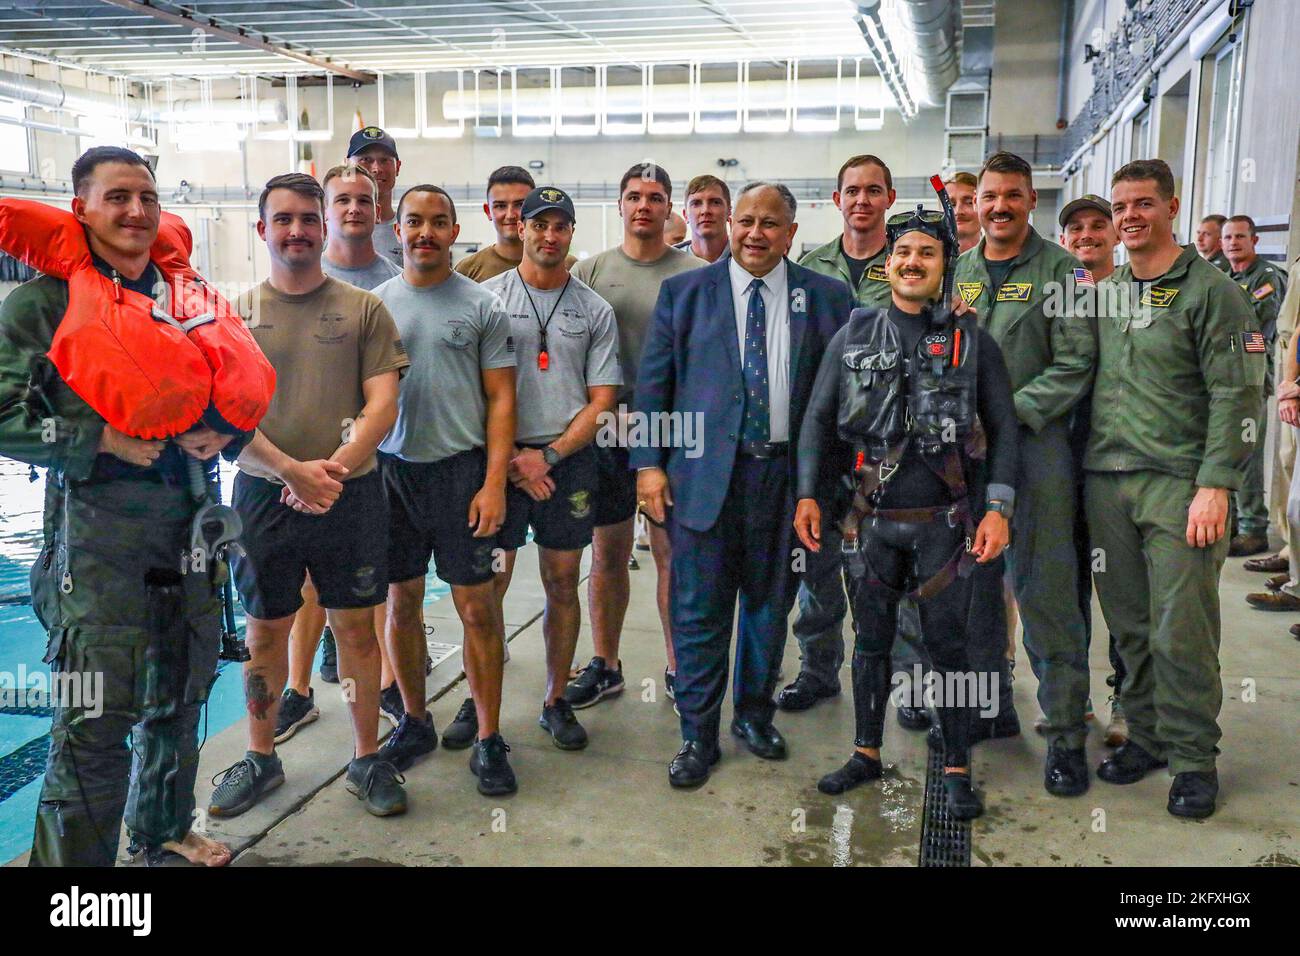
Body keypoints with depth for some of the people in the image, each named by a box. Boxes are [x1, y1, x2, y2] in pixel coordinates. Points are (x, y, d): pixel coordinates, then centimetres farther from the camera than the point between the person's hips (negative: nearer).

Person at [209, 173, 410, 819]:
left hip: (351, 494, -1)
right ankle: (260, 758, 28)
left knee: (355, 625, 6)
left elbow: (383, 404, -3)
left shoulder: (364, 309, 3)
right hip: (263, 493, 1)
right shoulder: (234, 314, 4)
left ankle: (367, 759, 20)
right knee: (265, 630, 11)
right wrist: (291, 472, -16)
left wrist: (336, 468, -17)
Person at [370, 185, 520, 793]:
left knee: (477, 606, -2)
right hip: (391, 468, 3)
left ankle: (488, 740, 9)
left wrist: (494, 482, -11)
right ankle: (414, 722, 28)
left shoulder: (482, 306, 1)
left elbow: (500, 399, -2)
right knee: (401, 600, 11)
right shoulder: (376, 303, 9)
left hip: (461, 469, -3)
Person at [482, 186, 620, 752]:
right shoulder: (487, 297, 3)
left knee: (563, 584, 8)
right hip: (500, 458, -2)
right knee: (489, 583, 0)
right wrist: (509, 460, -7)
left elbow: (602, 399, 4)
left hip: (570, 459, 2)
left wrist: (548, 455, -7)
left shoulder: (595, 311, 8)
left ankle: (556, 701, 20)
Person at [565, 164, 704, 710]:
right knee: (608, 553, 9)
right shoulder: (591, 271, 7)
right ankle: (604, 666, 23)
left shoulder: (696, 274, 3)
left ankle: (678, 669, 19)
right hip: (607, 430, 1)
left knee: (674, 553, 5)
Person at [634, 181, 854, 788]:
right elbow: (652, 383, 3)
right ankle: (697, 734, 15)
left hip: (789, 473, 2)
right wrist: (649, 464, -4)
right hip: (705, 472, -1)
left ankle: (754, 714, 32)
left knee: (770, 603, 14)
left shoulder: (827, 298, 5)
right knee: (700, 610, 2)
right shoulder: (683, 292, 4)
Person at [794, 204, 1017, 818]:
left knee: (947, 645, 3)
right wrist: (807, 495, -2)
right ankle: (867, 754, 28)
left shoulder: (972, 340, 1)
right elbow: (818, 420, 7)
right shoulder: (852, 337, 6)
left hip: (944, 523, -2)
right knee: (872, 640, 13)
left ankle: (957, 769, 18)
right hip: (871, 522, 2)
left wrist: (997, 509, -7)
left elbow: (1003, 428, 1)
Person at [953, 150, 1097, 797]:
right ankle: (991, 705, 28)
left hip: (1035, 445, -4)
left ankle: (1066, 732, 8)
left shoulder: (1060, 271, 0)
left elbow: (1075, 365, -6)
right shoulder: (956, 271, 13)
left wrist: (1009, 412, -15)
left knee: (1045, 593, -3)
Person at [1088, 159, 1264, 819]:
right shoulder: (1104, 292, 15)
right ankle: (1146, 736, 24)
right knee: (1129, 625, 9)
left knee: (1181, 630, -3)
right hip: (1106, 480, 5)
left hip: (1178, 485, -5)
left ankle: (1193, 757, 12)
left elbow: (1236, 394, -7)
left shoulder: (1210, 290, -1)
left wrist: (1215, 485, -15)